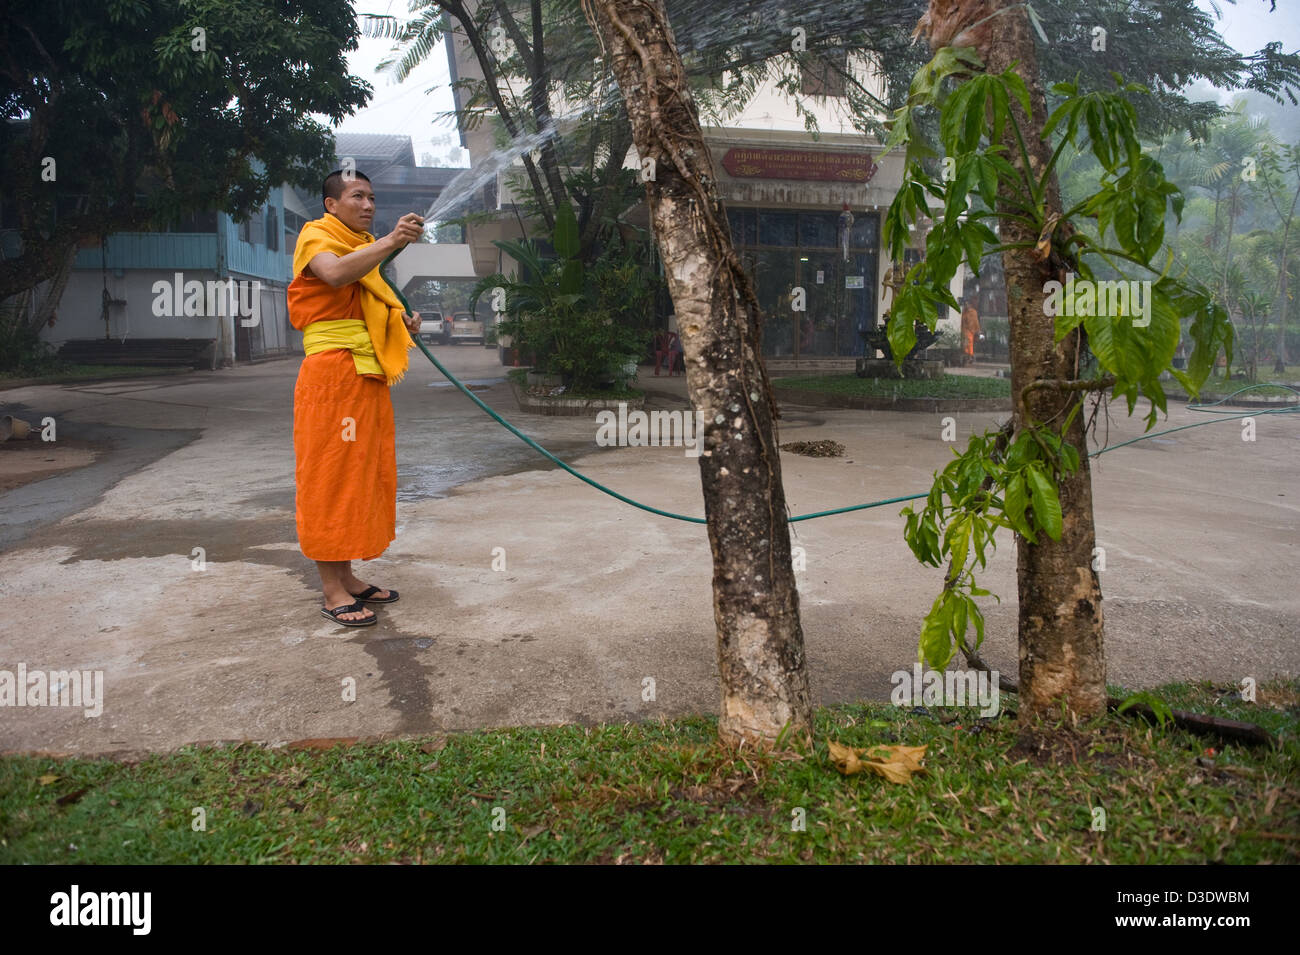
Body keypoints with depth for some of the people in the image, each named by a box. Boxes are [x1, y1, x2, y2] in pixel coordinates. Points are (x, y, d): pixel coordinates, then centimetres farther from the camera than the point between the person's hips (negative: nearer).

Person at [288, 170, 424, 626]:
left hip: (370, 374, 9)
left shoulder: (364, 249, 24)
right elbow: (335, 274, -27)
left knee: (364, 475, 9)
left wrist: (401, 323, 11)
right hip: (333, 371, -9)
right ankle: (332, 590, -3)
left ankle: (347, 577, 18)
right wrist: (390, 241, -38)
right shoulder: (317, 237, -2)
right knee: (332, 474, -7)